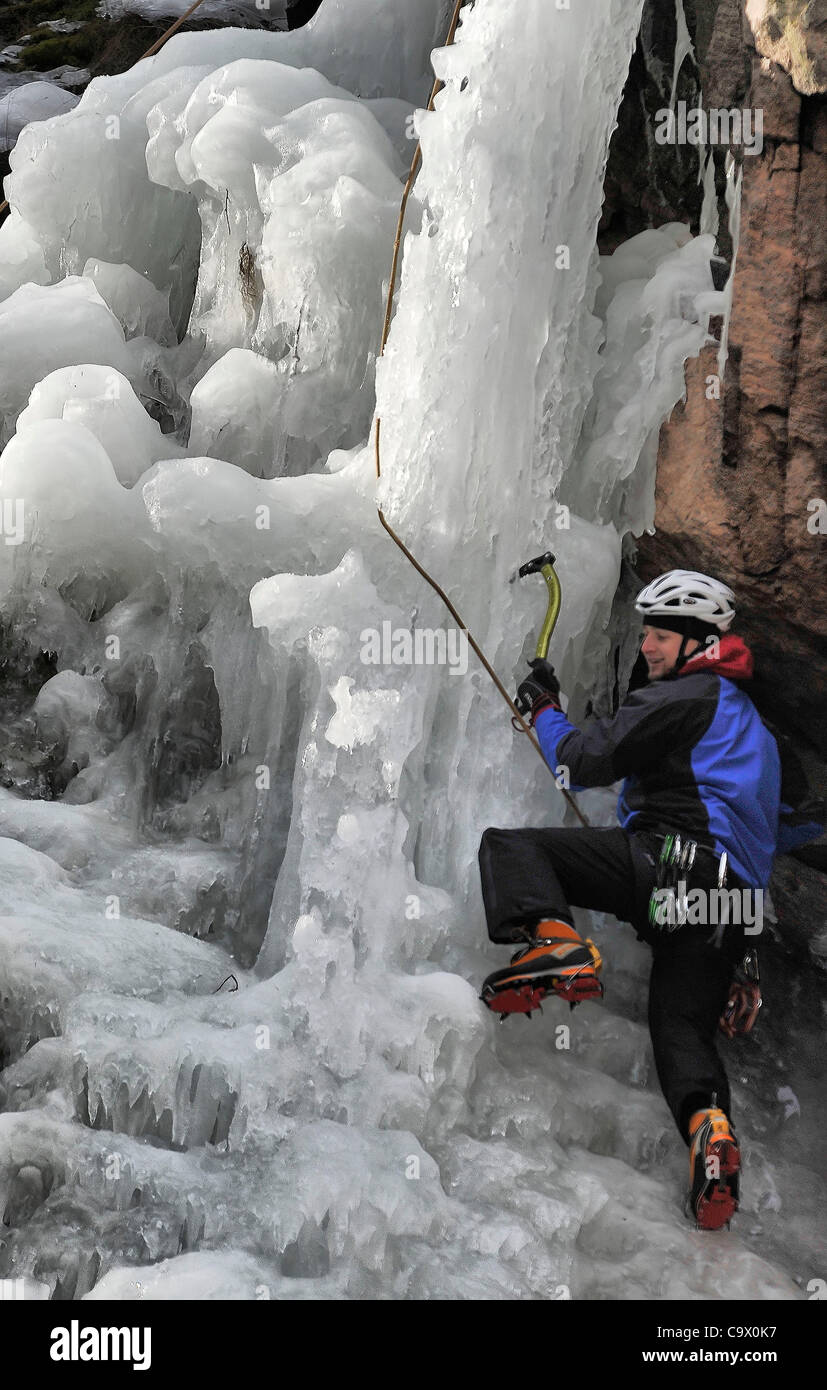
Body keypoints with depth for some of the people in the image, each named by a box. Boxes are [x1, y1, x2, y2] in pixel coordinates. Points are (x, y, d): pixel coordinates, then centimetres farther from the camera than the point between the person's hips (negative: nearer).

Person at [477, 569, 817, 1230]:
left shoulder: (682, 696, 1)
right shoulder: (749, 718, 32)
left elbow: (583, 762, -5)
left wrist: (545, 709, 14)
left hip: (673, 861, -8)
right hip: (737, 898, 9)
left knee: (508, 845, -7)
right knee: (684, 1025, 9)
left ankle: (555, 942, -30)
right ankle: (709, 1123, -19)